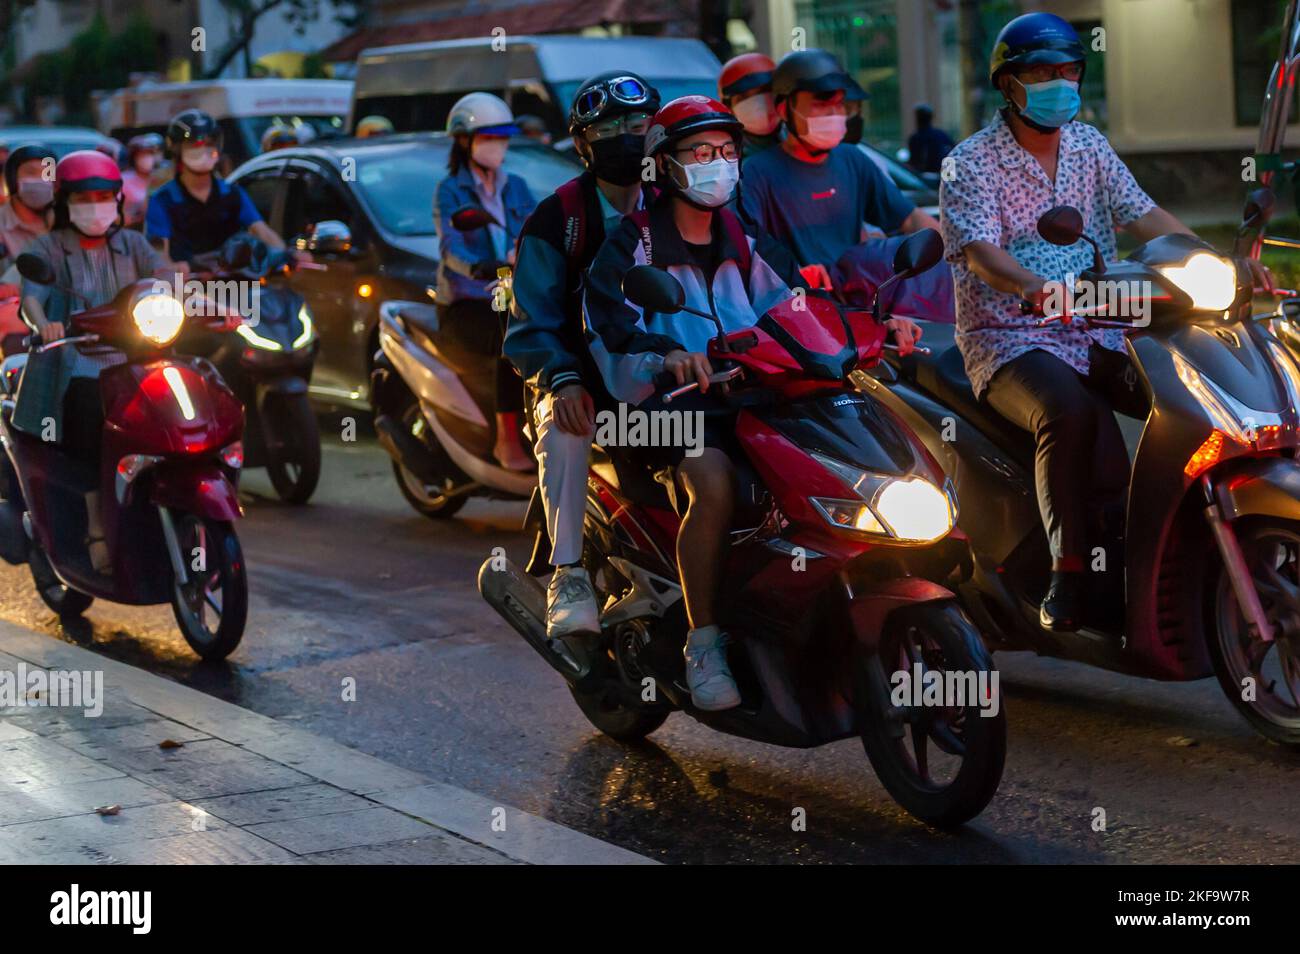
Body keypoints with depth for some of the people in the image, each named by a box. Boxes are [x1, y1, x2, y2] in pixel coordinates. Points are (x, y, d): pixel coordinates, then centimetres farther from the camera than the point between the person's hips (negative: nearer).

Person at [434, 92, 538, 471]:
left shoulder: (516, 188, 16)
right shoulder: (450, 190, -1)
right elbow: (450, 248, -17)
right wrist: (481, 268, -38)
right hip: (465, 302, -5)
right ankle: (507, 441, -28)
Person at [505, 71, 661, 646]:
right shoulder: (556, 219, 1)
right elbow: (531, 321, -5)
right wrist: (561, 379, -23)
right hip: (581, 375, -2)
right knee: (564, 427, -36)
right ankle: (568, 575, -33)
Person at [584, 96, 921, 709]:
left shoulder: (741, 242, 23)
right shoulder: (634, 242, 2)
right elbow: (610, 319, -15)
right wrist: (668, 355, -36)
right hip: (675, 404, -5)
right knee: (713, 483, -36)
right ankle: (703, 643, -25)